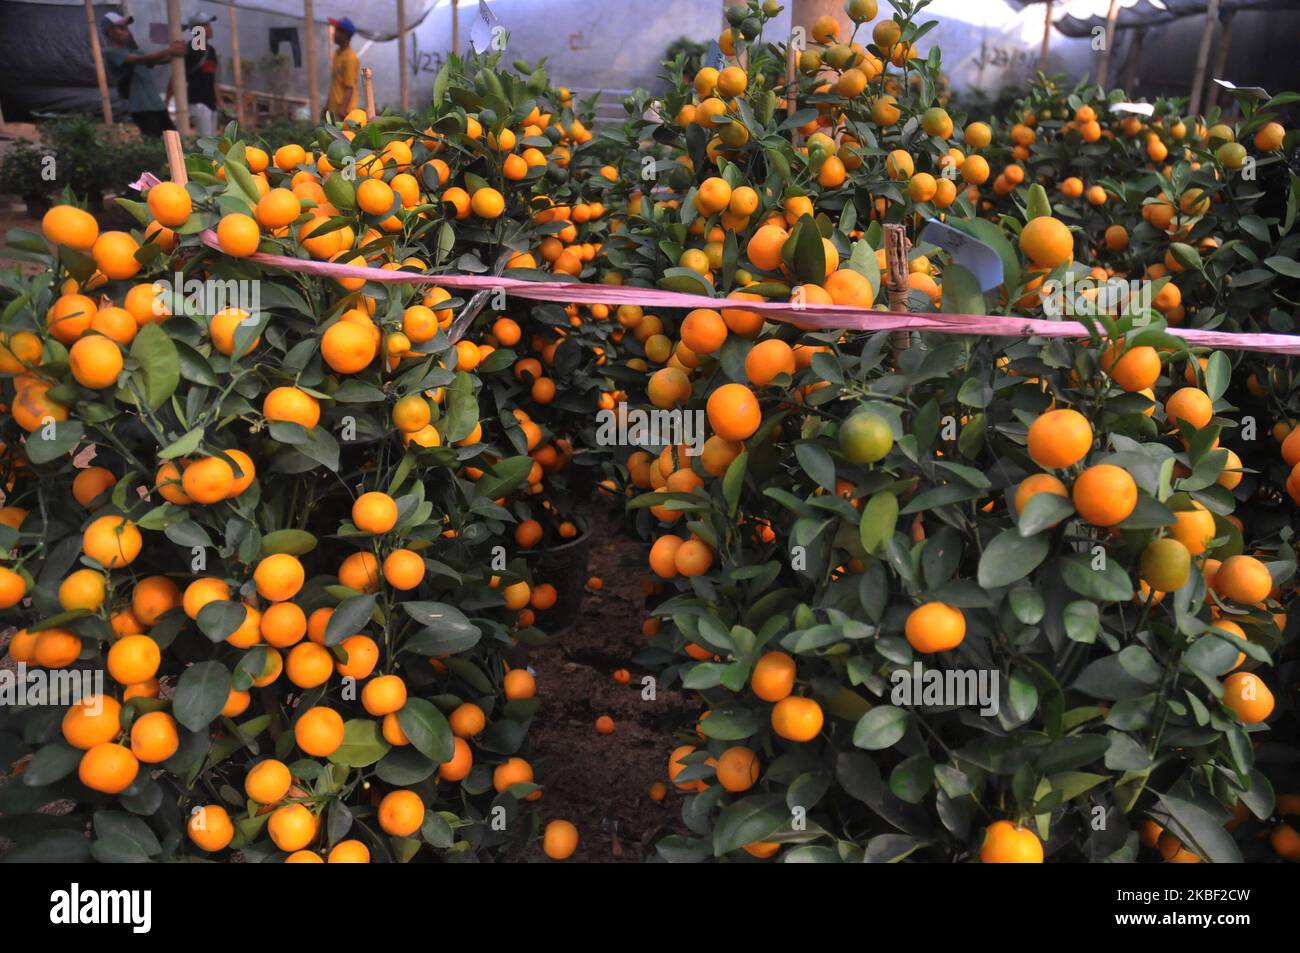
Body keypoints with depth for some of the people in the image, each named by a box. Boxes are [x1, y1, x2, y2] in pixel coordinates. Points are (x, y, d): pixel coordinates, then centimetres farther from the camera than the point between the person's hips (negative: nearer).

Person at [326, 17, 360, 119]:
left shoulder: (350, 58, -15)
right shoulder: (337, 53, 11)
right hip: (334, 108, 9)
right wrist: (328, 103, 20)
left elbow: (349, 88, -18)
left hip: (344, 111, -9)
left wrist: (342, 110, -23)